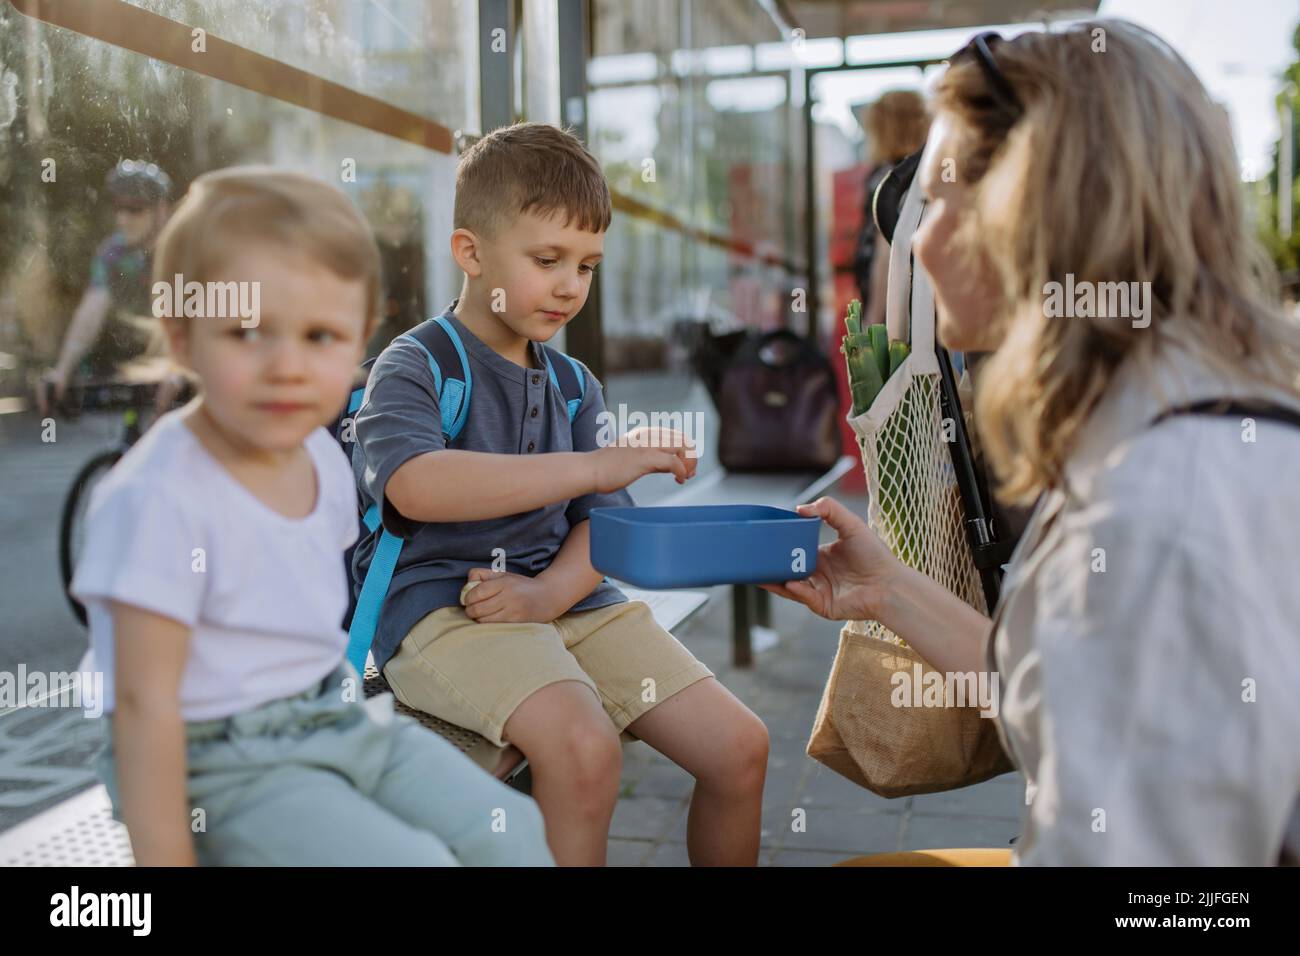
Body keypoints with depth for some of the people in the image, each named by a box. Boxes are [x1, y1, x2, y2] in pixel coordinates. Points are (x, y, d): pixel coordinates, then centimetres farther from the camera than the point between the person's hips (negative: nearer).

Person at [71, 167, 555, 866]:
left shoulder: (323, 457, 1)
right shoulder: (161, 498, -23)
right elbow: (143, 703, -21)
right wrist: (166, 859, -18)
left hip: (338, 717, 7)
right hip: (223, 764, -7)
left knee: (507, 830, 0)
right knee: (412, 860, -21)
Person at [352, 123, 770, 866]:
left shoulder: (575, 385, 14)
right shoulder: (412, 368, -6)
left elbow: (601, 521, 9)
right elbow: (416, 487, -28)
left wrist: (552, 590, -14)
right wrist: (596, 466, -32)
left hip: (567, 597, 6)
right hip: (439, 603, -6)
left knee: (740, 745, -4)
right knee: (584, 746, -33)